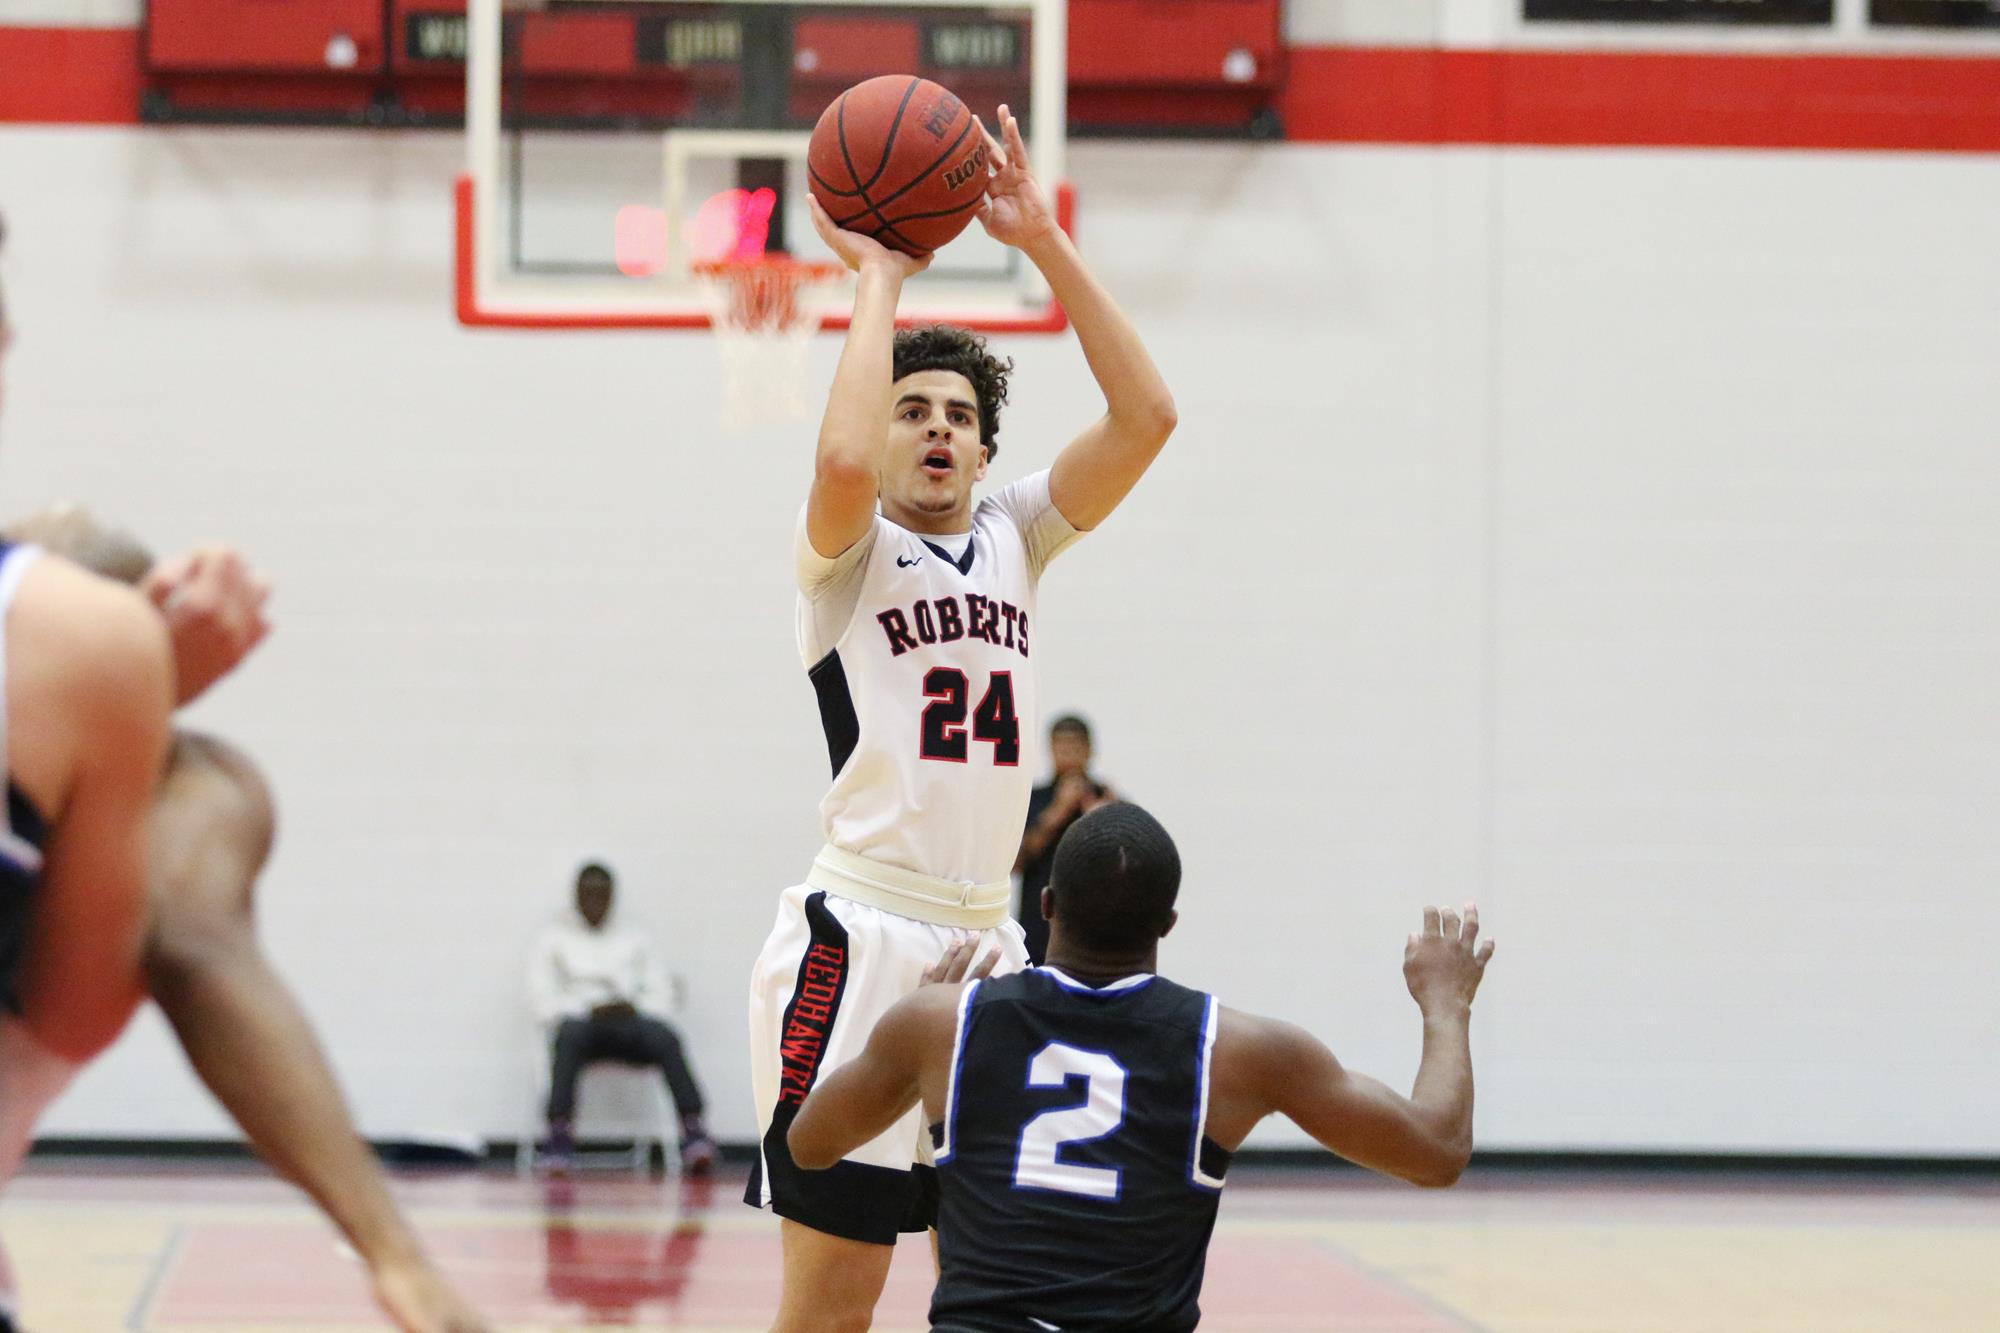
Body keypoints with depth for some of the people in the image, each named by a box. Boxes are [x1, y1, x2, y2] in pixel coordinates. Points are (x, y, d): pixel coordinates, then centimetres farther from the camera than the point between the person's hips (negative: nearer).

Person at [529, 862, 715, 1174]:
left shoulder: (633, 941, 24)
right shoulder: (554, 940, 18)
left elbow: (659, 996, 15)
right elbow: (544, 1001, 5)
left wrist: (633, 1007, -8)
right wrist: (591, 1009, -11)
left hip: (629, 1021, 2)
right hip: (579, 1019, -2)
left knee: (665, 1037, -33)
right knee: (570, 1035, -40)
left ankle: (693, 1129, -49)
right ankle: (559, 1134, -51)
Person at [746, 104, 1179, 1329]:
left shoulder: (1014, 538, 14)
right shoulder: (852, 552, 0)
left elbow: (1146, 416, 2)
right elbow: (843, 460, -24)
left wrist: (1046, 243, -2)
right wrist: (879, 278, -12)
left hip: (989, 943, 6)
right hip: (862, 940, -6)